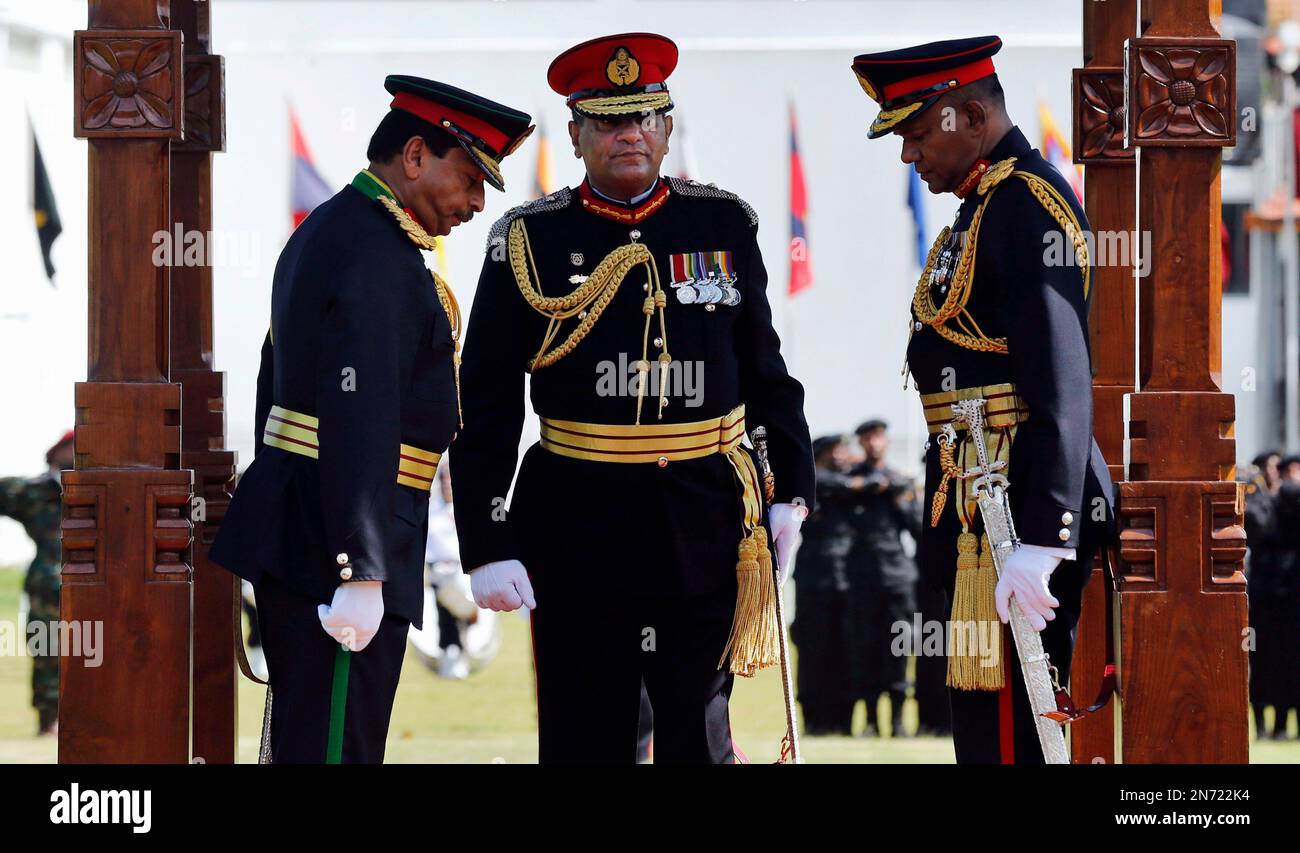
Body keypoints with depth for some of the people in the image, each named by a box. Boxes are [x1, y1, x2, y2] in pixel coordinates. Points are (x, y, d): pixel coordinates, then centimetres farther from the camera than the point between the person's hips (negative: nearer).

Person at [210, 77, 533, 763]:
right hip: (332, 548, -11)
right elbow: (359, 420, -25)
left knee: (301, 739, 15)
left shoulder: (324, 233, 17)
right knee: (336, 747, -9)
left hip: (291, 521, 11)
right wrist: (361, 574, -28)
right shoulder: (376, 256, -17)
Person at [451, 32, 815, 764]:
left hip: (706, 528, 1)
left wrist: (793, 491, 7)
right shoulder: (529, 242, -1)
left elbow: (766, 372, 14)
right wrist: (488, 546, -8)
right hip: (579, 531, -1)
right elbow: (487, 412, -2)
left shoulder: (724, 226, 6)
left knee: (700, 738, 3)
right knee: (585, 744, 5)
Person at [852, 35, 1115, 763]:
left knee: (1003, 735, -10)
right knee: (986, 726, 14)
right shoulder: (988, 204, 17)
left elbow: (1063, 389, -22)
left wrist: (1041, 540, -27)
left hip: (1017, 512, -11)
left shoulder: (1028, 204, -15)